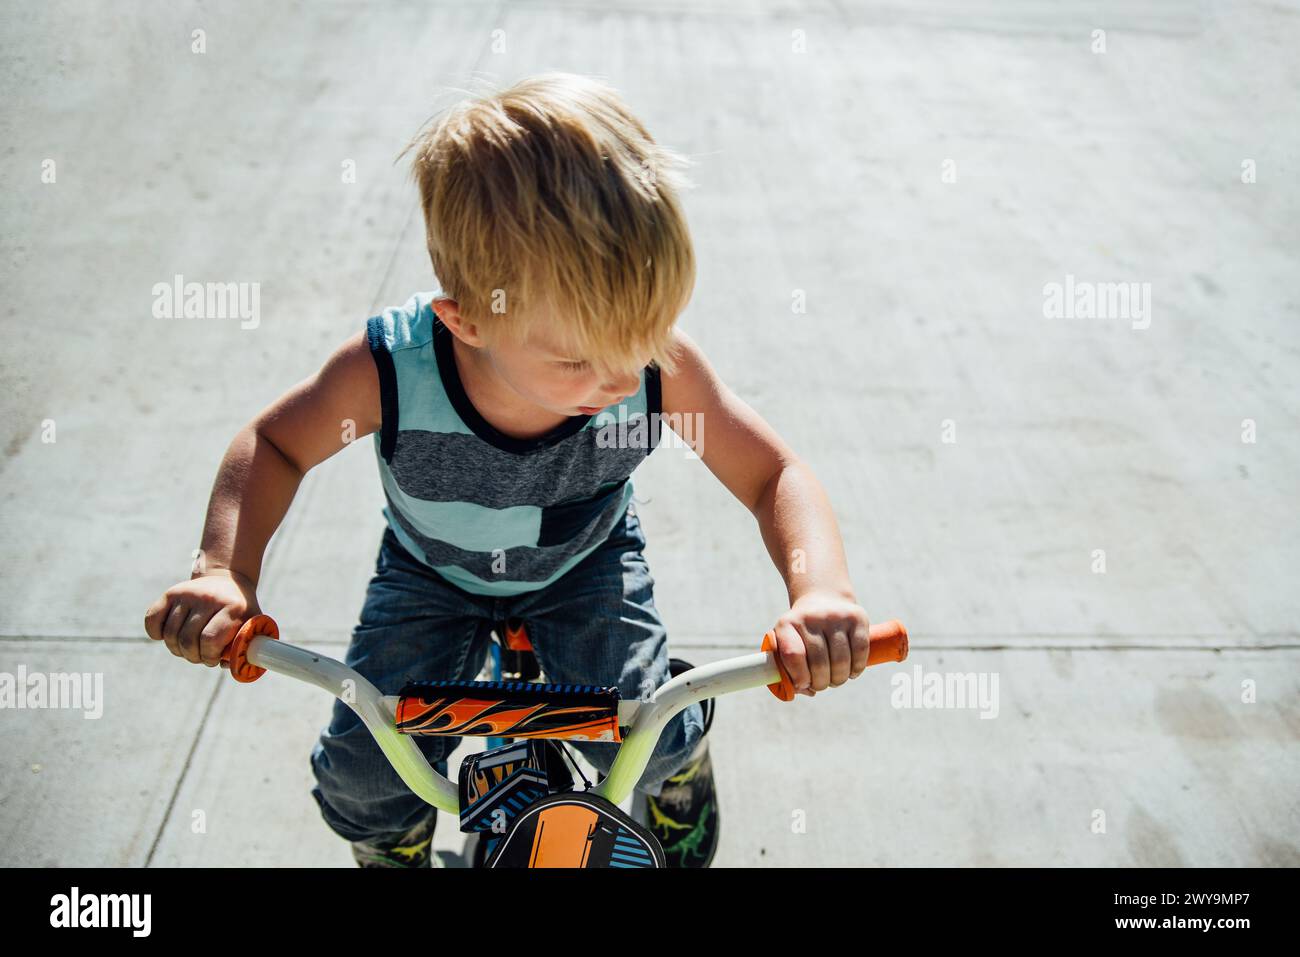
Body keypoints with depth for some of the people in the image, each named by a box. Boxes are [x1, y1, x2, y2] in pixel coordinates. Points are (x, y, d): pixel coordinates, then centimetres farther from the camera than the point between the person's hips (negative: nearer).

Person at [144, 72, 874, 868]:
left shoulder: (662, 370, -33)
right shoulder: (388, 372, -34)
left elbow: (775, 476, -23)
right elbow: (273, 446, -15)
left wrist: (821, 587, -44)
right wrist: (225, 571, -32)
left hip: (587, 568, 0)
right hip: (431, 573, 0)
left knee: (653, 744, -18)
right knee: (363, 782, -11)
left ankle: (680, 783, 23)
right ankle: (398, 851, 28)